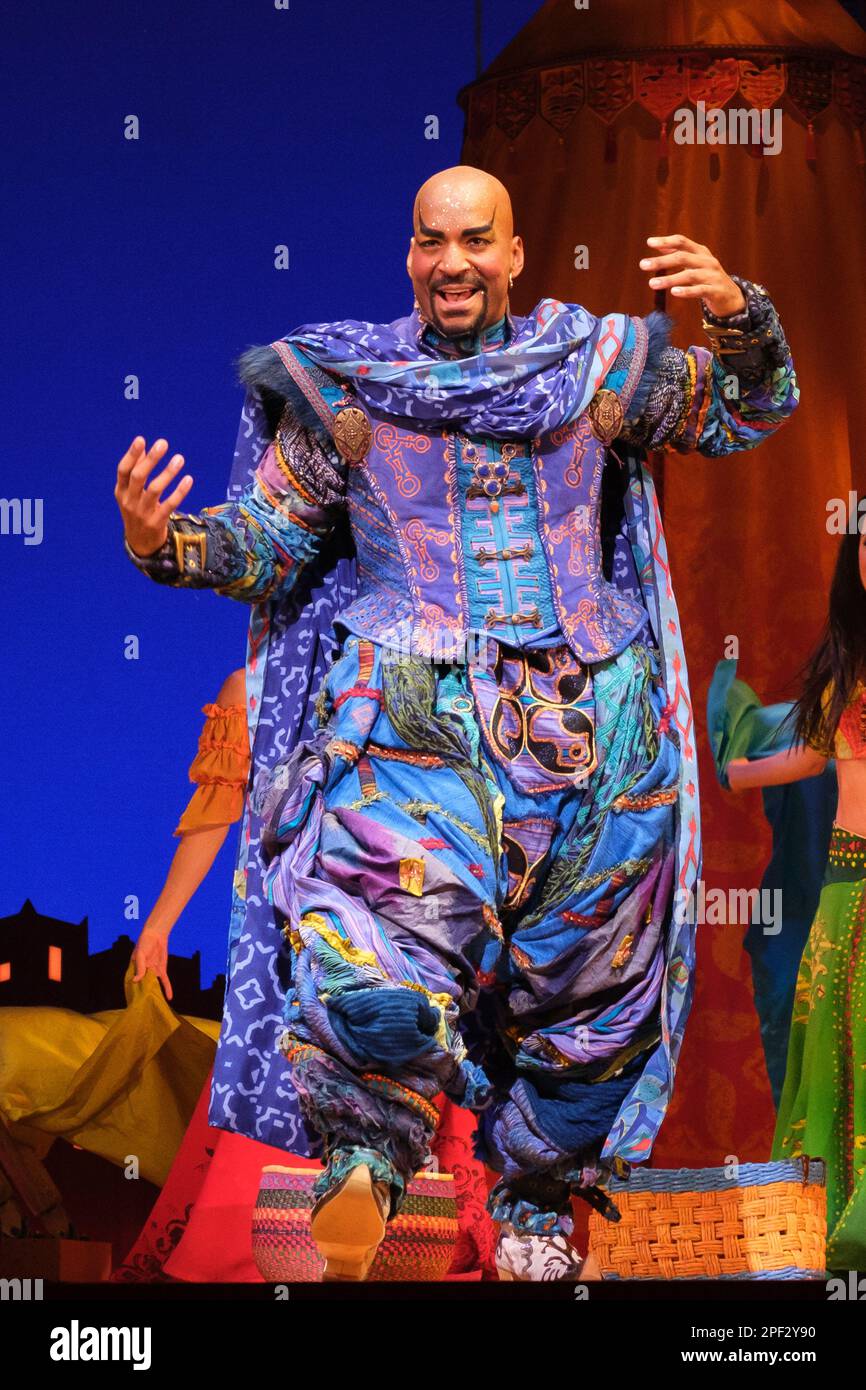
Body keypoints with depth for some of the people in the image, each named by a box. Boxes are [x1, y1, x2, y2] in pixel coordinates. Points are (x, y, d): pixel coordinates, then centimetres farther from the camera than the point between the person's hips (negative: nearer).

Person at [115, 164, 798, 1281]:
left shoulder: (592, 365, 10)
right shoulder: (345, 389, 7)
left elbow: (748, 413, 18)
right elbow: (266, 543, 9)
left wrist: (739, 314, -2)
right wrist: (164, 542, -10)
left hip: (589, 721, 3)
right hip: (417, 715, -2)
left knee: (585, 980, 10)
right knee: (381, 963, -27)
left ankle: (540, 1205, 31)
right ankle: (368, 1157, -4)